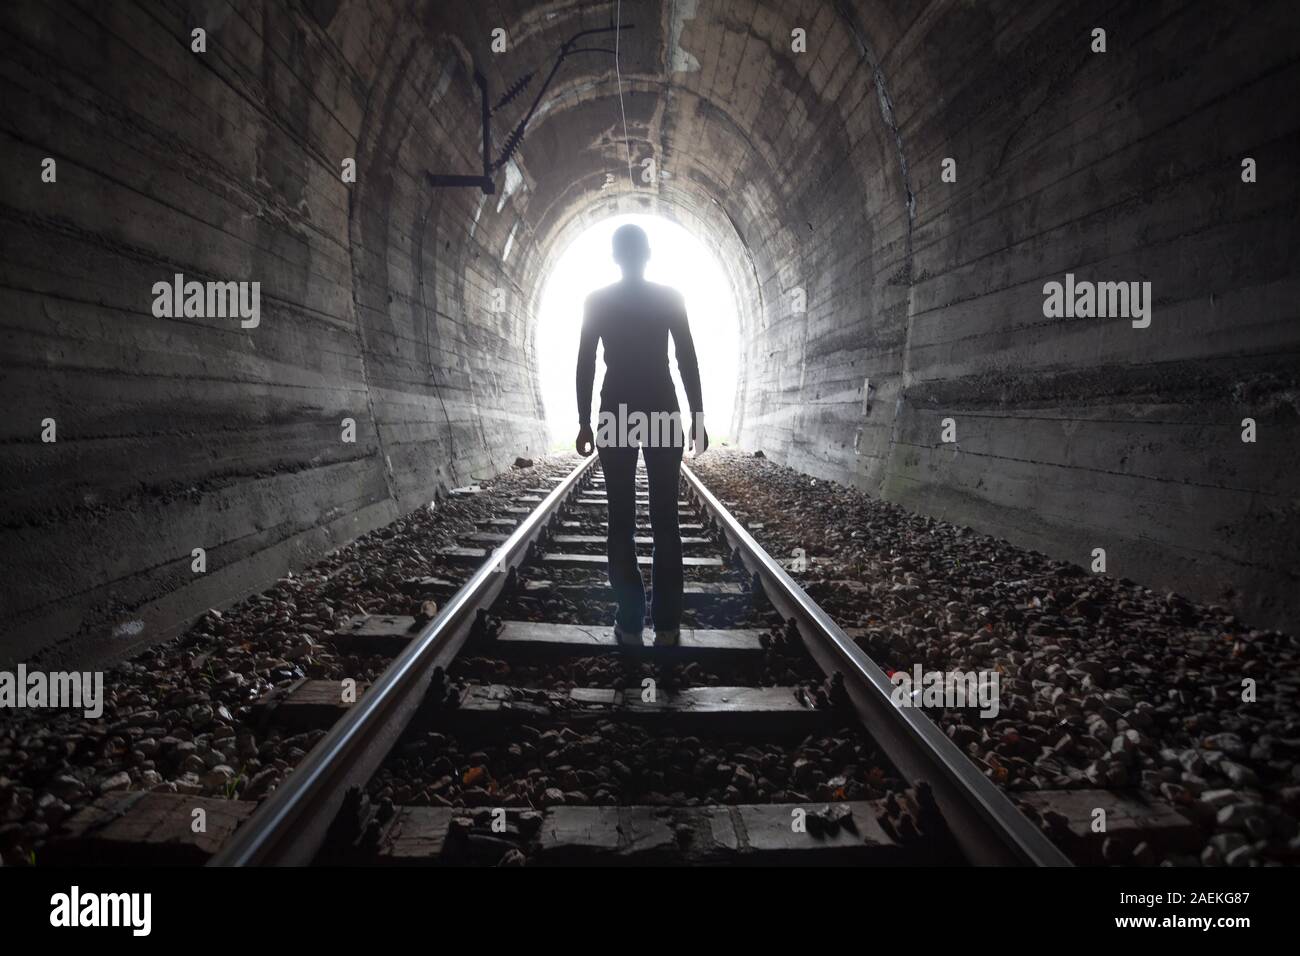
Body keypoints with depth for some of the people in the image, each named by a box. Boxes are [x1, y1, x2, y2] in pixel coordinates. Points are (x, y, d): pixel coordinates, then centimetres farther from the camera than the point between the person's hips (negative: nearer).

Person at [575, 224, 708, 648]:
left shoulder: (597, 300, 2)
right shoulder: (670, 297, 2)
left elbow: (585, 365, 0)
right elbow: (688, 362, -1)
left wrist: (584, 422, 5)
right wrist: (698, 417, 4)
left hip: (616, 413, 0)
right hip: (662, 411, 0)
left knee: (621, 522, 3)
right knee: (665, 521, 3)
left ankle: (630, 625, 1)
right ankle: (667, 625, 2)